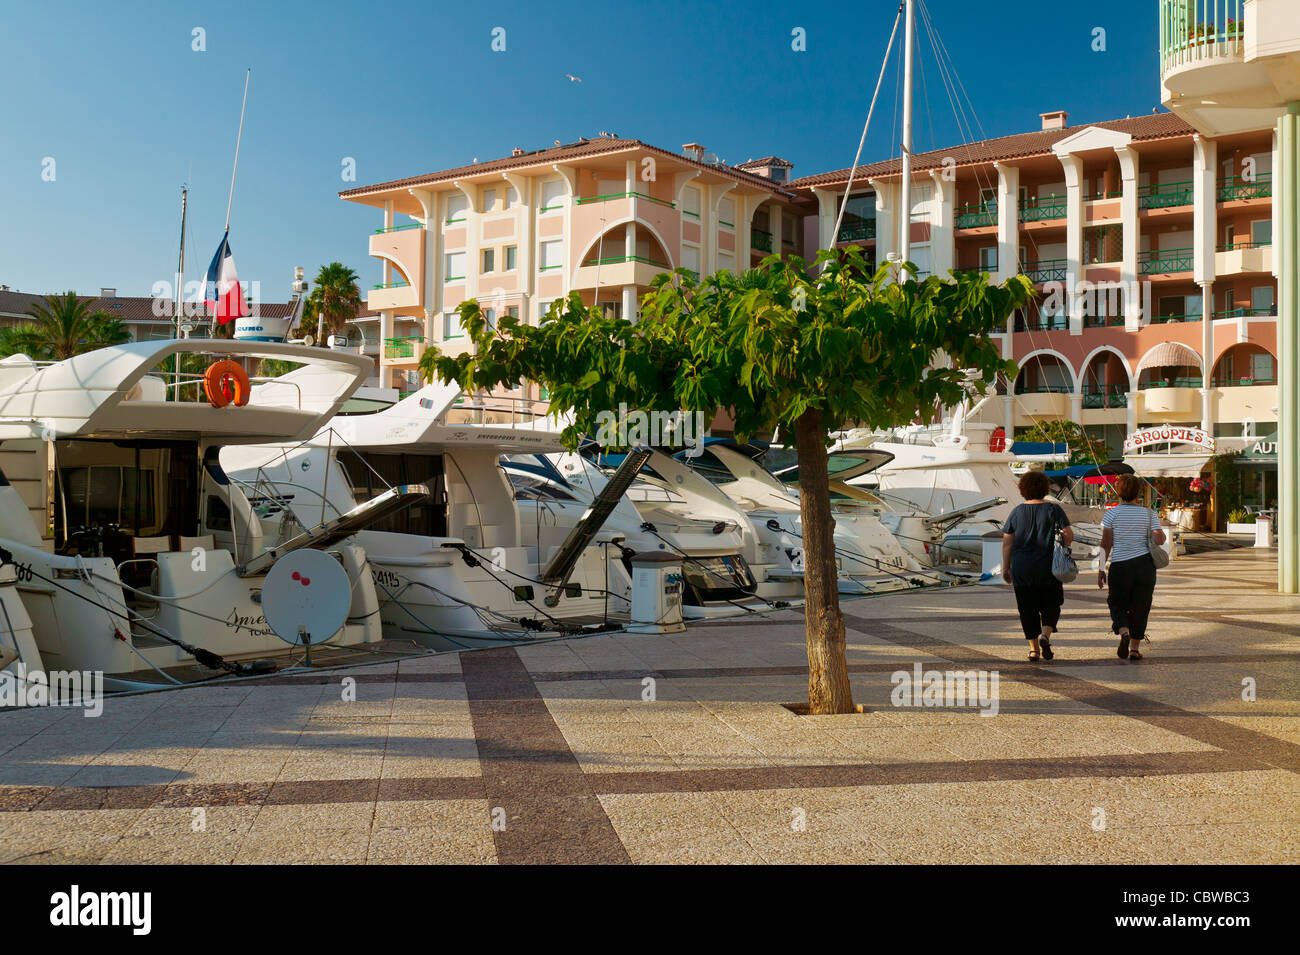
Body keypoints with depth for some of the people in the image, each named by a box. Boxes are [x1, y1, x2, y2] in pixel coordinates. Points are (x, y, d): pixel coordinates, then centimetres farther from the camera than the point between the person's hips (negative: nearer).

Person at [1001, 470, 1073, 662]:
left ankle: (1034, 649, 7)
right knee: (1051, 605, 13)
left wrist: (1006, 568, 7)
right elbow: (1069, 535, -9)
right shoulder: (1053, 509, -3)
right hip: (1048, 567, -1)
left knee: (1027, 608, 9)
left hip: (1021, 568, 1)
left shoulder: (1017, 512, 3)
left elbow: (1007, 542, 2)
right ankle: (1045, 635, -11)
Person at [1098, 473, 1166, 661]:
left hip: (1120, 566, -1)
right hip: (1144, 563, 1)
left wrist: (1101, 569, 2)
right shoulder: (1149, 514, 2)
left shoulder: (1112, 514, -2)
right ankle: (1134, 648, 10)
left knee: (1117, 604, 12)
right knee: (1140, 607, 12)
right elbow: (1159, 539, -9)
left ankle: (1124, 632, -17)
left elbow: (1106, 544, -3)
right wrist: (1161, 535, 14)